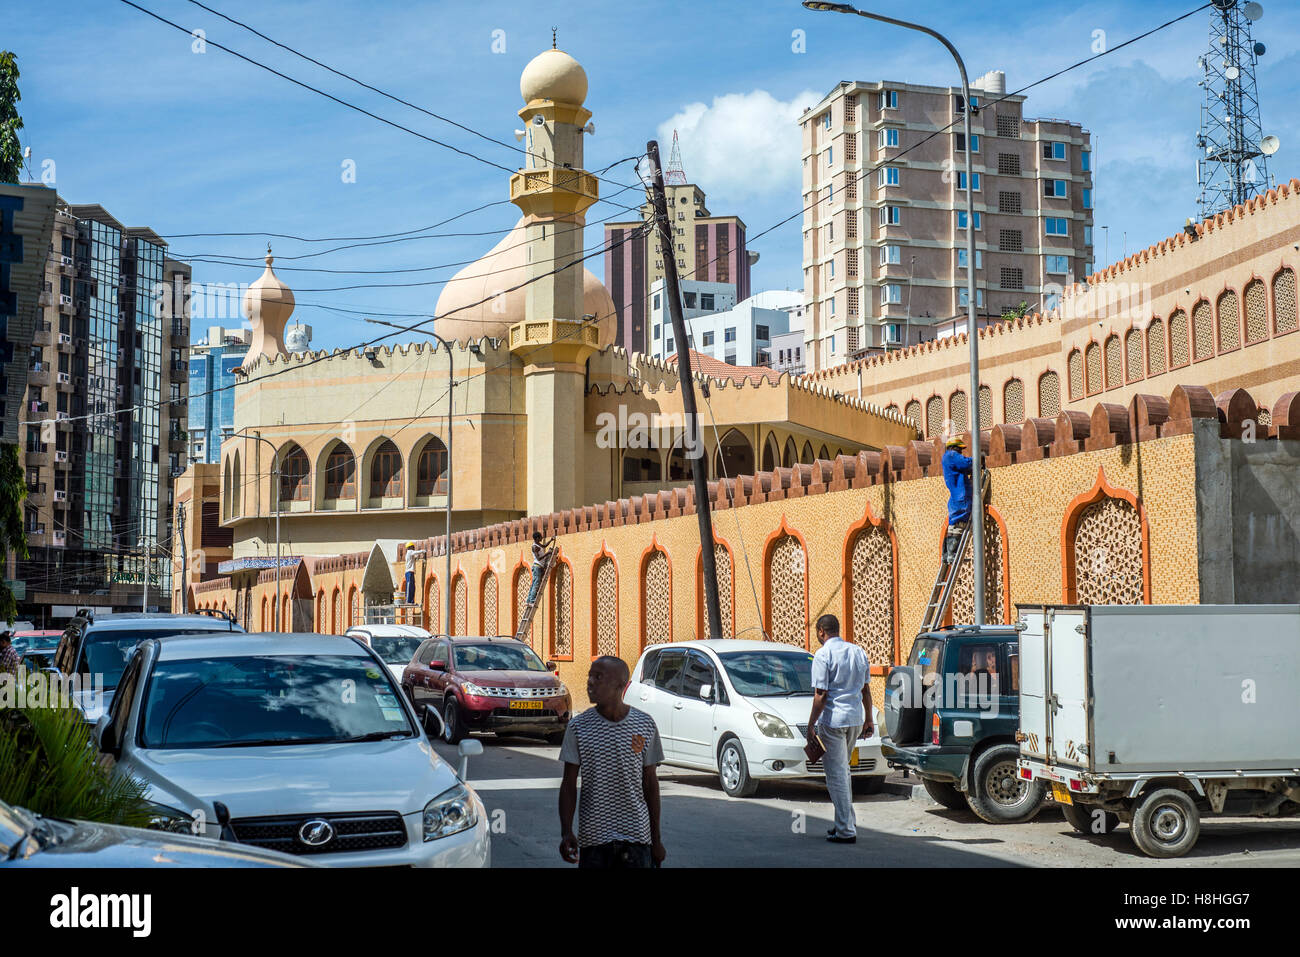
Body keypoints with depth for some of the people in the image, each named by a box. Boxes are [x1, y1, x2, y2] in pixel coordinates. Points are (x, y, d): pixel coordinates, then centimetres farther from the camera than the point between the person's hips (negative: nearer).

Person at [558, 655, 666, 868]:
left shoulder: (645, 725, 1)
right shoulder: (578, 727, -1)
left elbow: (650, 783, 7)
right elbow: (569, 784, 1)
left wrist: (656, 839, 7)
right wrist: (566, 832, -11)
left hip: (636, 835, 0)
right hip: (593, 838, 0)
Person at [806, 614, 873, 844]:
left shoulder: (823, 655, -11)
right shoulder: (858, 652, 10)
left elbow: (820, 695, -14)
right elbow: (866, 689, 16)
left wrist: (811, 725, -10)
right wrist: (868, 719, 23)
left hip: (833, 719, -7)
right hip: (856, 719, 7)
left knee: (836, 774, -3)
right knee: (843, 770, 21)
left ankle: (846, 831, -4)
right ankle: (846, 823, 25)